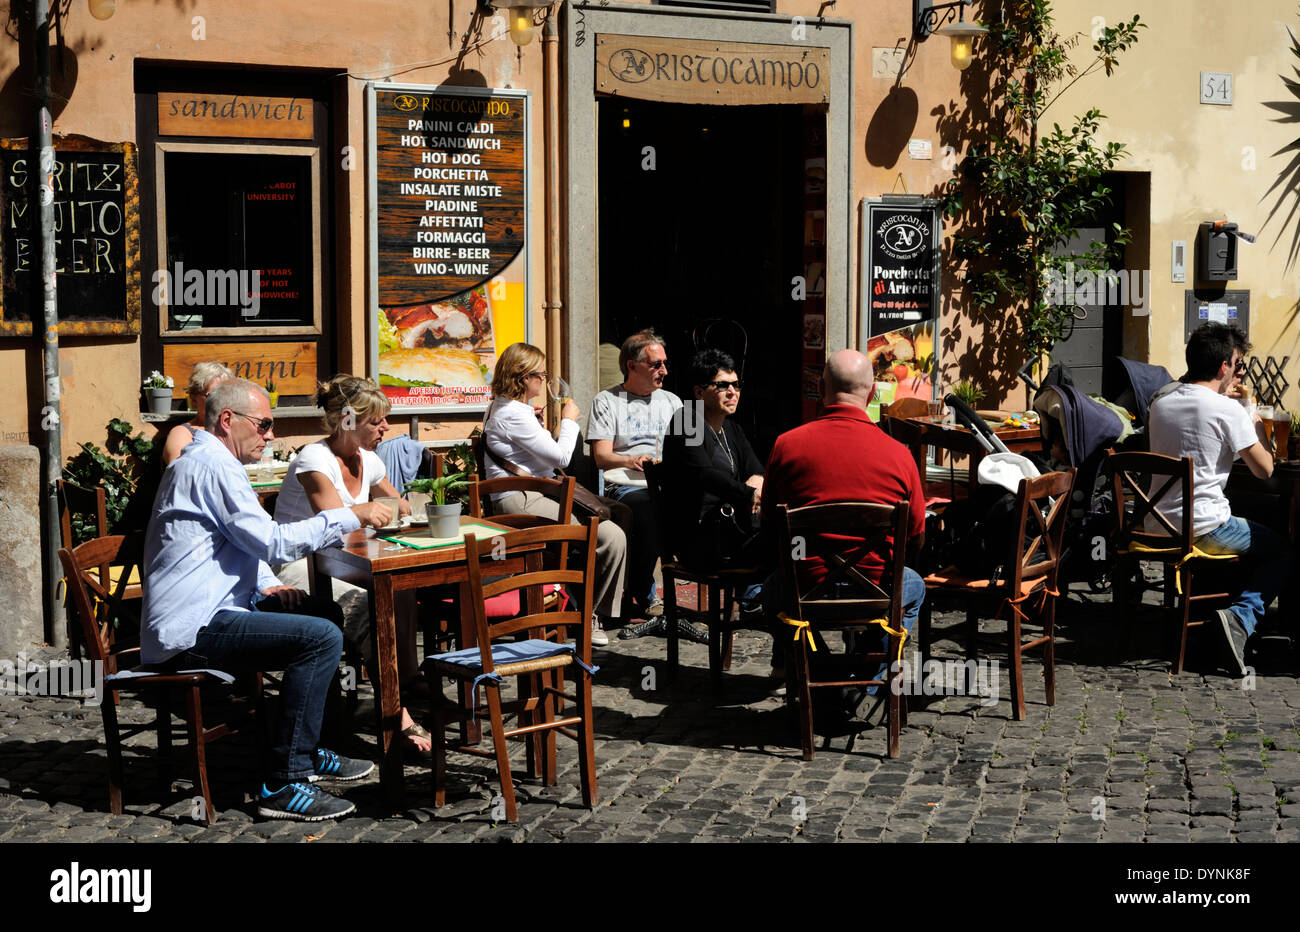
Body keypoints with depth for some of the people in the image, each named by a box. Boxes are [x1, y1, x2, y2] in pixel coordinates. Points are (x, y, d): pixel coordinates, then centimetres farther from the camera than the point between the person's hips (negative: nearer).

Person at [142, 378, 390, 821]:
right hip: (191, 632, -11)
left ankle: (305, 751, 26)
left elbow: (243, 544, 30)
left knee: (324, 612, 20)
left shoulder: (198, 462, 21)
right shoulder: (213, 466, -14)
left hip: (196, 615, 11)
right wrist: (352, 516, -15)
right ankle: (284, 785, -20)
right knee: (321, 637, -23)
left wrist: (268, 586, 11)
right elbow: (272, 541, -21)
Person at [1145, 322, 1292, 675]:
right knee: (1282, 551, 13)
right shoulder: (1230, 411, -14)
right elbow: (1264, 469, -5)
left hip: (1157, 525, 7)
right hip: (1204, 529, -7)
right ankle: (1241, 618, -7)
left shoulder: (1160, 403, 6)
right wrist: (1255, 419, 7)